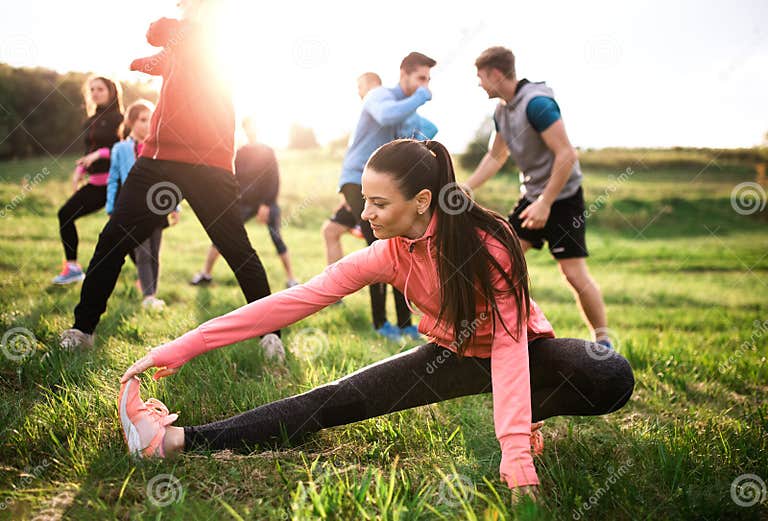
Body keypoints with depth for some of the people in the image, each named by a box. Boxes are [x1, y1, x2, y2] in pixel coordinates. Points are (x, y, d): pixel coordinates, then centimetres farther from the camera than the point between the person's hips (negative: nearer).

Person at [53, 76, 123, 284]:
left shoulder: (119, 119, -6)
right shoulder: (90, 122, 16)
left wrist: (100, 154, -20)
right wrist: (80, 170, 6)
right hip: (96, 183, 8)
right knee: (65, 214, 2)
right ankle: (72, 267, 11)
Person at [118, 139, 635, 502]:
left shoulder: (488, 241, -29)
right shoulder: (386, 256, -17)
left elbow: (509, 342, -34)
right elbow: (291, 301, -20)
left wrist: (516, 456, -45)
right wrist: (179, 349, -25)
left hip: (526, 353, -2)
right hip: (452, 355, 3)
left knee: (612, 379, -33)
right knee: (337, 400, -13)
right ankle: (179, 439, -20)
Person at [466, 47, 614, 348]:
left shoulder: (536, 103, -22)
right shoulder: (502, 110, 6)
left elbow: (567, 155, -26)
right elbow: (496, 157, 19)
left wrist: (545, 203, -24)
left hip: (562, 197, -9)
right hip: (532, 197, 9)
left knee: (575, 274, -8)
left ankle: (604, 342, 8)